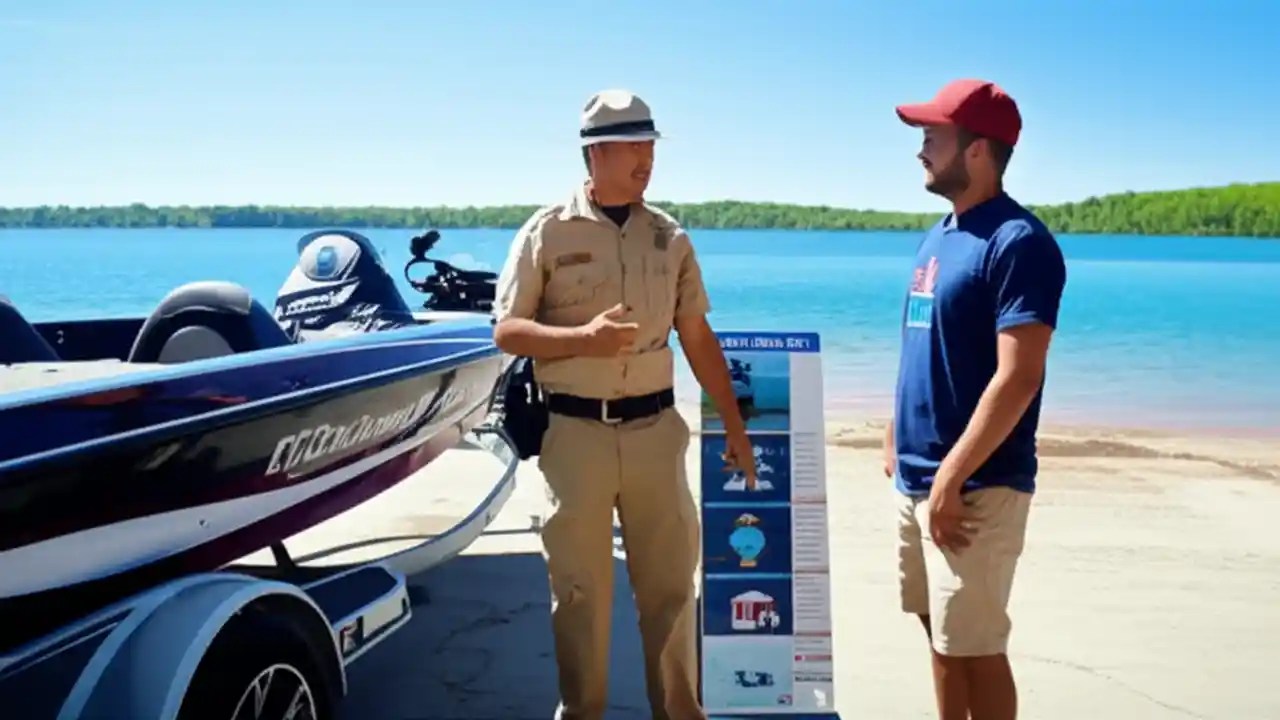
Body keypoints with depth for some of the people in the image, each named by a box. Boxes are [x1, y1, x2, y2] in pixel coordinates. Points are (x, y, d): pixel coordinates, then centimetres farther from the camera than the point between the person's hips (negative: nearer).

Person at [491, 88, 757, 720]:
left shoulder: (669, 237, 6)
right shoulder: (547, 232, -4)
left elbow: (698, 337, 11)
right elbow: (506, 331, -4)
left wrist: (733, 424, 10)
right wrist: (582, 337, -21)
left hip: (655, 428, 3)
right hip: (574, 432, -3)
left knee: (670, 582, 11)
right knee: (580, 590, 9)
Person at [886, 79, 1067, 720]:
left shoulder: (1017, 242, -15)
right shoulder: (938, 236, 12)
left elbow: (1017, 379, -22)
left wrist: (951, 476, -22)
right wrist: (896, 439, 15)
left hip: (974, 485, -8)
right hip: (916, 477, 8)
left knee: (974, 647, 2)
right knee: (940, 634, 18)